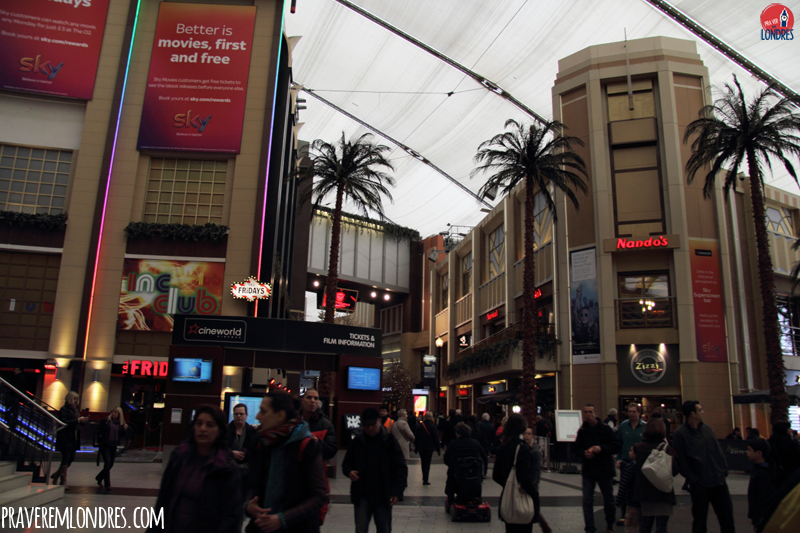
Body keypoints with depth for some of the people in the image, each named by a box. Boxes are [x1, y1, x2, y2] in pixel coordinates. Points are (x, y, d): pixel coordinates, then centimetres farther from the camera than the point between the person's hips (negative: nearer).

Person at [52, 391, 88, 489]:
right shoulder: (64, 409, -10)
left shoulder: (75, 409, 16)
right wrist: (78, 420, -24)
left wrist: (83, 420, -1)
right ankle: (63, 482, 2)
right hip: (65, 439, -8)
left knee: (71, 459, 10)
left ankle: (56, 475, 27)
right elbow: (64, 422, -21)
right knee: (66, 458, -5)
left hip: (73, 438, 8)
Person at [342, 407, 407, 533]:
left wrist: (398, 492, -11)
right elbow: (346, 463, 11)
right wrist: (349, 472, -12)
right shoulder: (357, 440, 1)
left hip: (383, 496, -1)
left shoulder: (389, 441, -4)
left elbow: (401, 468, -2)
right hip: (362, 495, 1)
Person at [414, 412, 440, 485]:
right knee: (427, 463, 0)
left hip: (421, 447, 4)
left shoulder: (419, 426, 1)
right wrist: (438, 449, -2)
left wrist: (416, 447, 15)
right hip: (429, 448, -4)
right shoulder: (432, 427, -11)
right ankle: (425, 480, -3)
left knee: (423, 462, 16)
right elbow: (436, 438, -9)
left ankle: (424, 478, 25)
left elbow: (416, 437, 6)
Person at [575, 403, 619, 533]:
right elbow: (577, 448, 14)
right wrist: (584, 453, -7)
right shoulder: (582, 431, 3)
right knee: (587, 501, -1)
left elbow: (616, 446, -6)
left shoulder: (605, 429, -6)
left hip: (604, 469, -2)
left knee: (608, 499, 12)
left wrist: (602, 448, -20)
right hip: (588, 470, 2)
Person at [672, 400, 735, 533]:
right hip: (699, 485, -5)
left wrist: (724, 470, 6)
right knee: (699, 522, 5)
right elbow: (680, 460, -10)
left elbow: (718, 451, 14)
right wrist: (692, 478, -12)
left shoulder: (706, 428, 8)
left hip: (719, 481, 5)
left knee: (727, 517, 11)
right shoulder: (680, 433, -10)